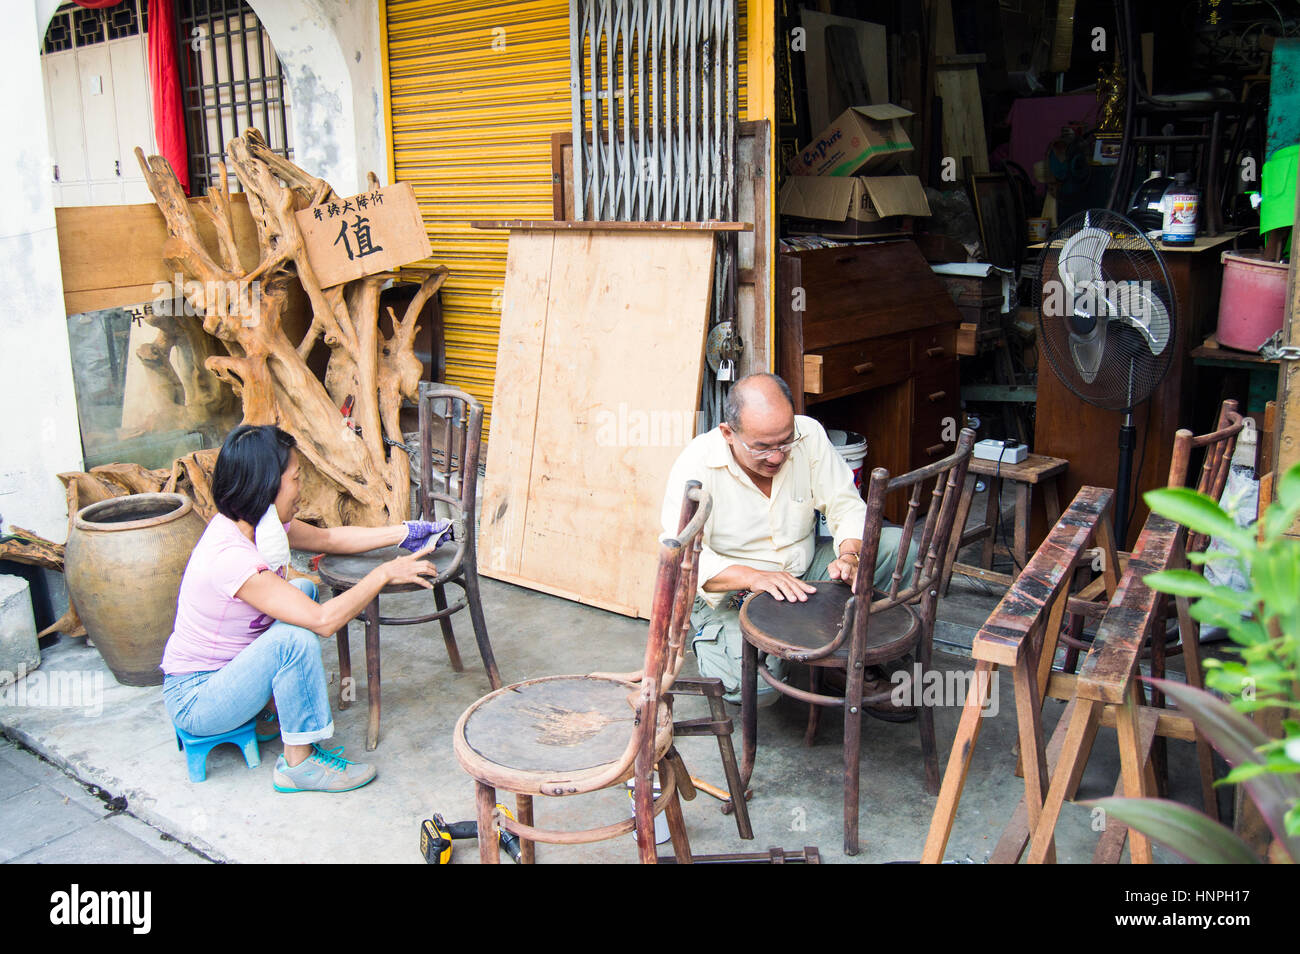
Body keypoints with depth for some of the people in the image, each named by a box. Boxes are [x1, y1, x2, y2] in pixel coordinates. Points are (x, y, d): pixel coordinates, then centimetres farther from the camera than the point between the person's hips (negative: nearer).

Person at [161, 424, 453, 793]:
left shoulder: (251, 522, -6)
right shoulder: (231, 556, -33)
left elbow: (326, 538, 10)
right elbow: (324, 620, -35)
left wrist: (403, 533, 7)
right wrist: (384, 573, -23)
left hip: (224, 667, 9)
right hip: (194, 700, -9)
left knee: (305, 589, 12)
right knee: (294, 638, -30)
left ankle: (268, 713, 15)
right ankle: (298, 763, -11)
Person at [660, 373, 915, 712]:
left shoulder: (809, 434, -11)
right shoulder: (696, 464, -22)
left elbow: (846, 505, -5)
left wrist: (849, 555, -27)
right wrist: (754, 577, -38)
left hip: (803, 575, 5)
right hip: (730, 596, -5)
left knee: (900, 546, -12)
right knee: (757, 688, -30)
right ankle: (707, 643, 6)